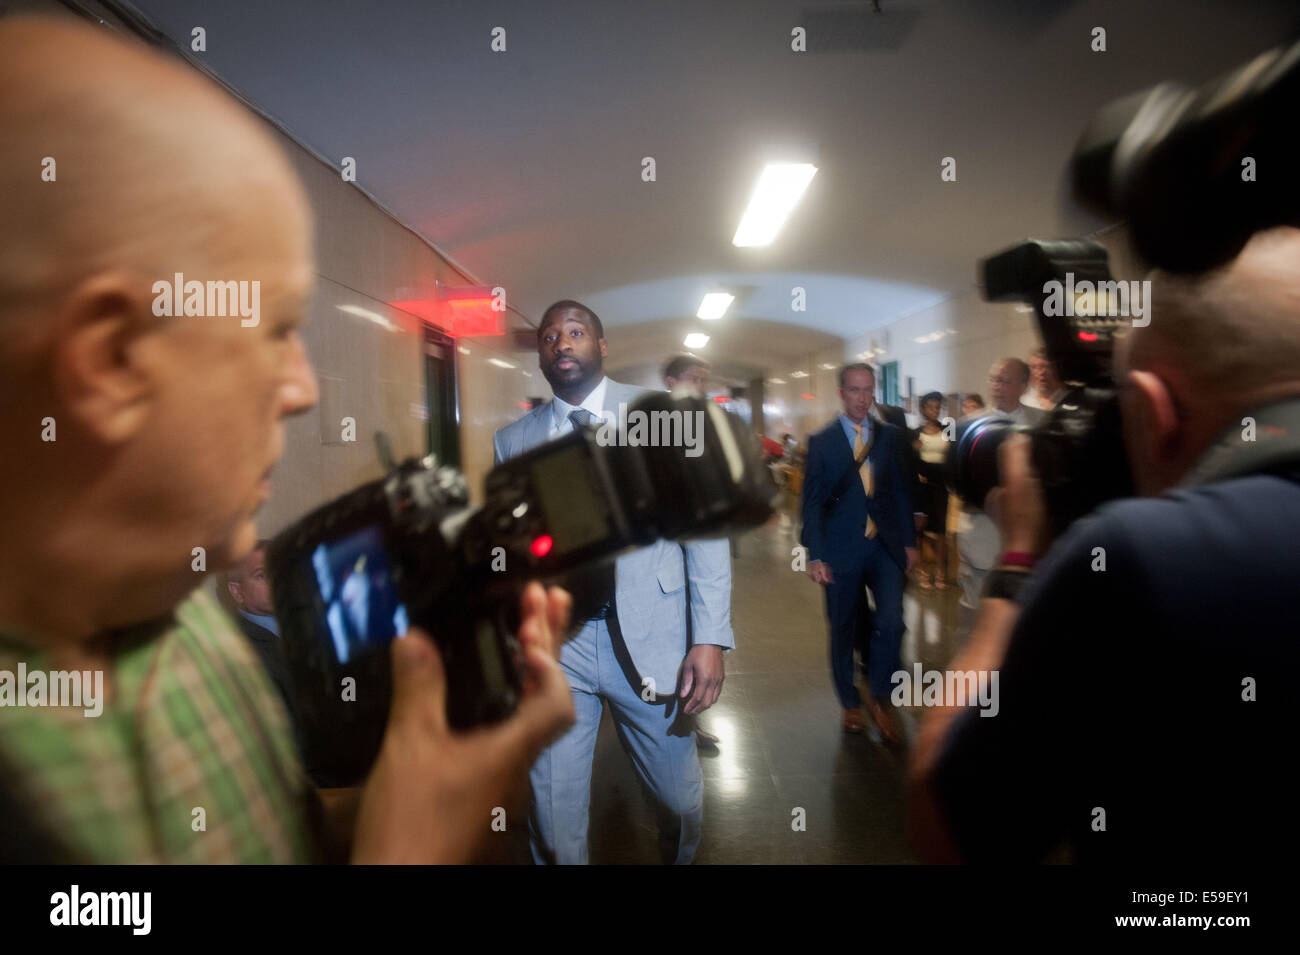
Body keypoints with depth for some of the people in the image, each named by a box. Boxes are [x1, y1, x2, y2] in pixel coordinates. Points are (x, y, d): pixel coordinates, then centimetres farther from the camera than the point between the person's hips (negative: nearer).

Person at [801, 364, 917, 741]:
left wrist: (909, 540, 5)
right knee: (844, 630, 9)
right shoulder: (821, 441, -2)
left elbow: (901, 490, 10)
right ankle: (850, 703, 28)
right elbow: (812, 502, -3)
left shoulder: (890, 437, 5)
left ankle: (882, 699, 9)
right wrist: (815, 556, -8)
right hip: (842, 550, -1)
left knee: (891, 621, -12)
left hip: (885, 546, 2)